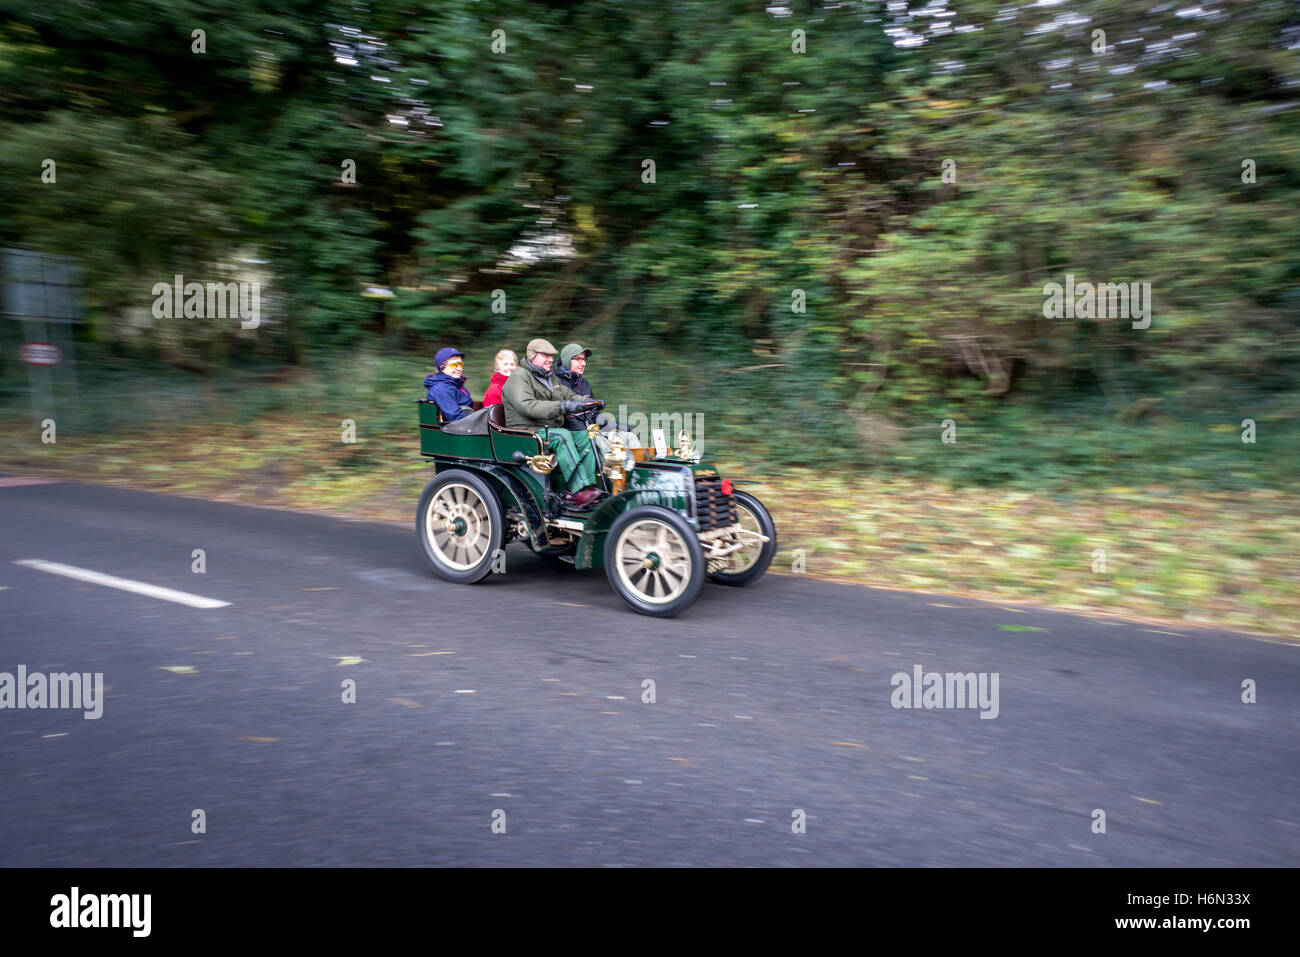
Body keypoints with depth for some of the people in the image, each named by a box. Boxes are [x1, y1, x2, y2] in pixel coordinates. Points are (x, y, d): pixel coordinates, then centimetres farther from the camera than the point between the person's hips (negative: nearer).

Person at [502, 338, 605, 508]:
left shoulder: (550, 377, 21)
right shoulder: (519, 377, -8)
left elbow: (569, 395, 23)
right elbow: (527, 406, -24)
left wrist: (587, 402, 0)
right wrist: (562, 407, -33)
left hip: (552, 429, 8)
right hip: (526, 433, -8)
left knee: (586, 436, -12)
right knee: (562, 435, -33)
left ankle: (588, 486, -20)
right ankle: (577, 490, -39)